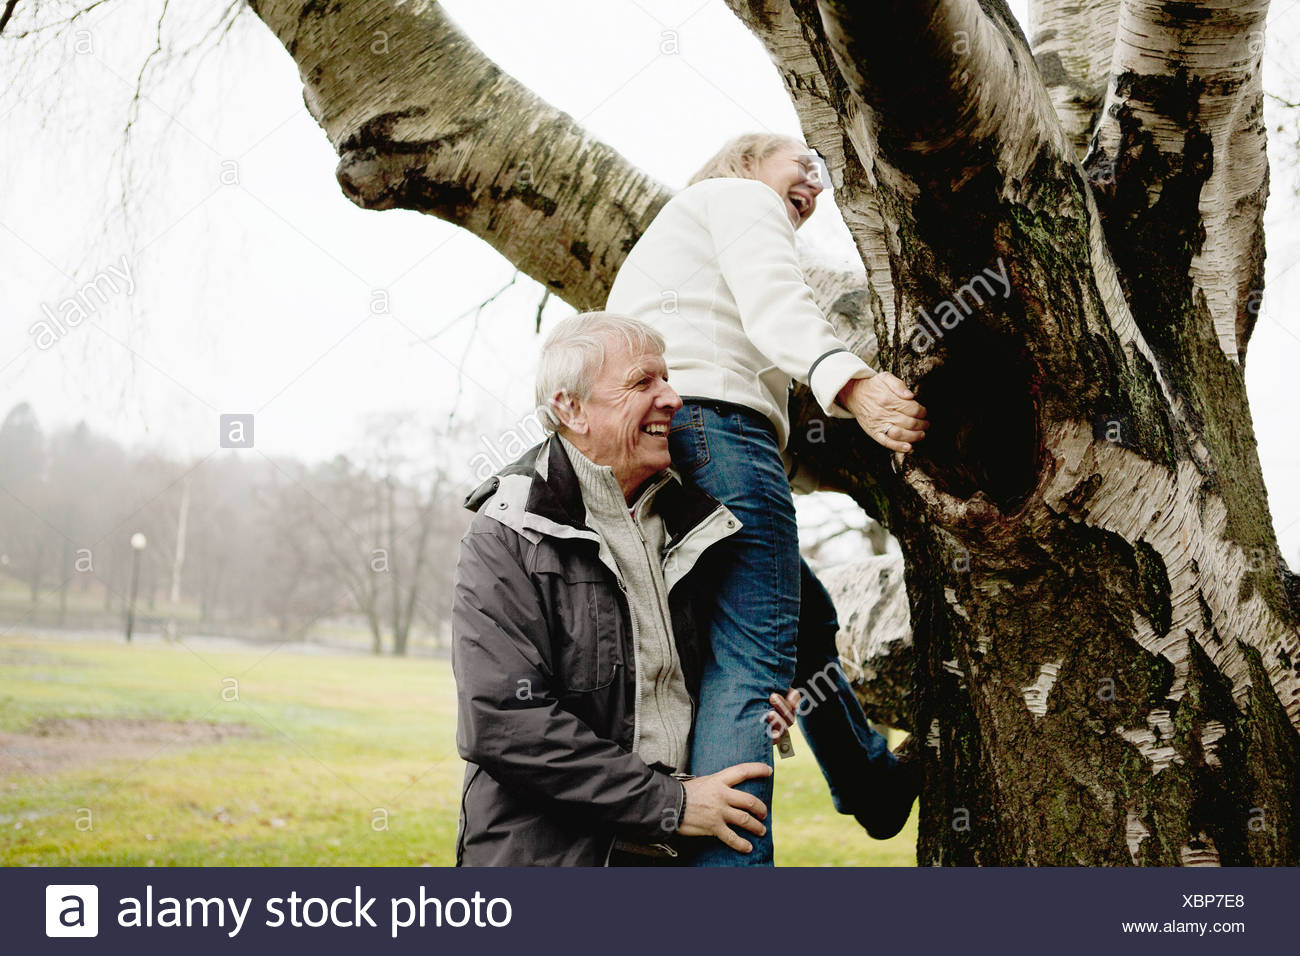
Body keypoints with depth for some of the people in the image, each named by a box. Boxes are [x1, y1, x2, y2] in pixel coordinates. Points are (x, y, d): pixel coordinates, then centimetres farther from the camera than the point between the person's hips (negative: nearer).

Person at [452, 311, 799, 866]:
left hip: (679, 854, 5)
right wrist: (669, 802, -15)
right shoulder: (507, 539, -7)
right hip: (547, 853, -5)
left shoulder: (683, 520, 11)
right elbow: (504, 725, -16)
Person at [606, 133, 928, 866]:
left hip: (650, 446, 10)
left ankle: (879, 788, 38)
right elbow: (774, 300, -14)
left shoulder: (682, 223, 39)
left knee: (805, 617, 24)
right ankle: (728, 858, -28)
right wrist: (848, 380, -31)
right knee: (752, 661, -18)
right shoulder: (739, 196, 9)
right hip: (714, 425, -10)